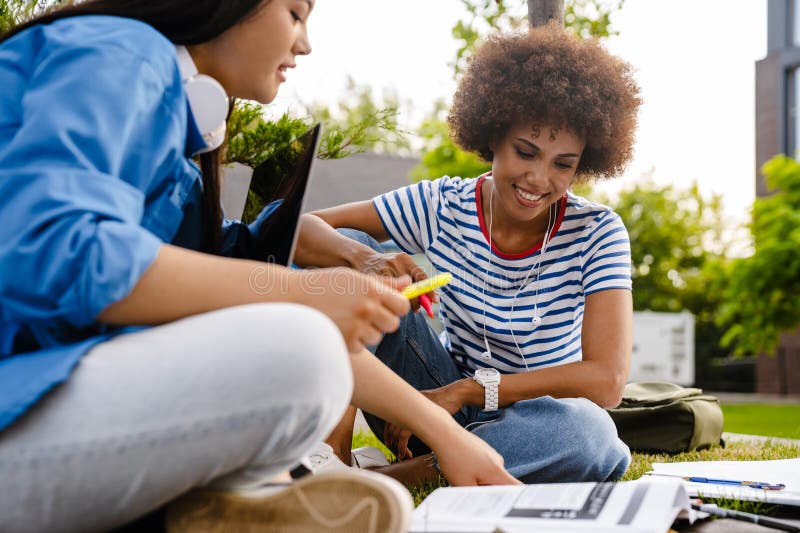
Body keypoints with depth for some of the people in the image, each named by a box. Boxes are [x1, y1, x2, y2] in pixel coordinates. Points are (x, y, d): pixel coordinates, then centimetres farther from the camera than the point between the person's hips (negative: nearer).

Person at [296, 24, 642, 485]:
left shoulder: (598, 235, -14)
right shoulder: (442, 206, -9)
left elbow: (606, 379, -25)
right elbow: (302, 229, -12)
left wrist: (467, 390, -29)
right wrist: (362, 257, -35)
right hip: (444, 399, 2)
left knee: (590, 434, -40)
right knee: (350, 248, -16)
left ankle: (384, 476, -27)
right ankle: (333, 454, -23)